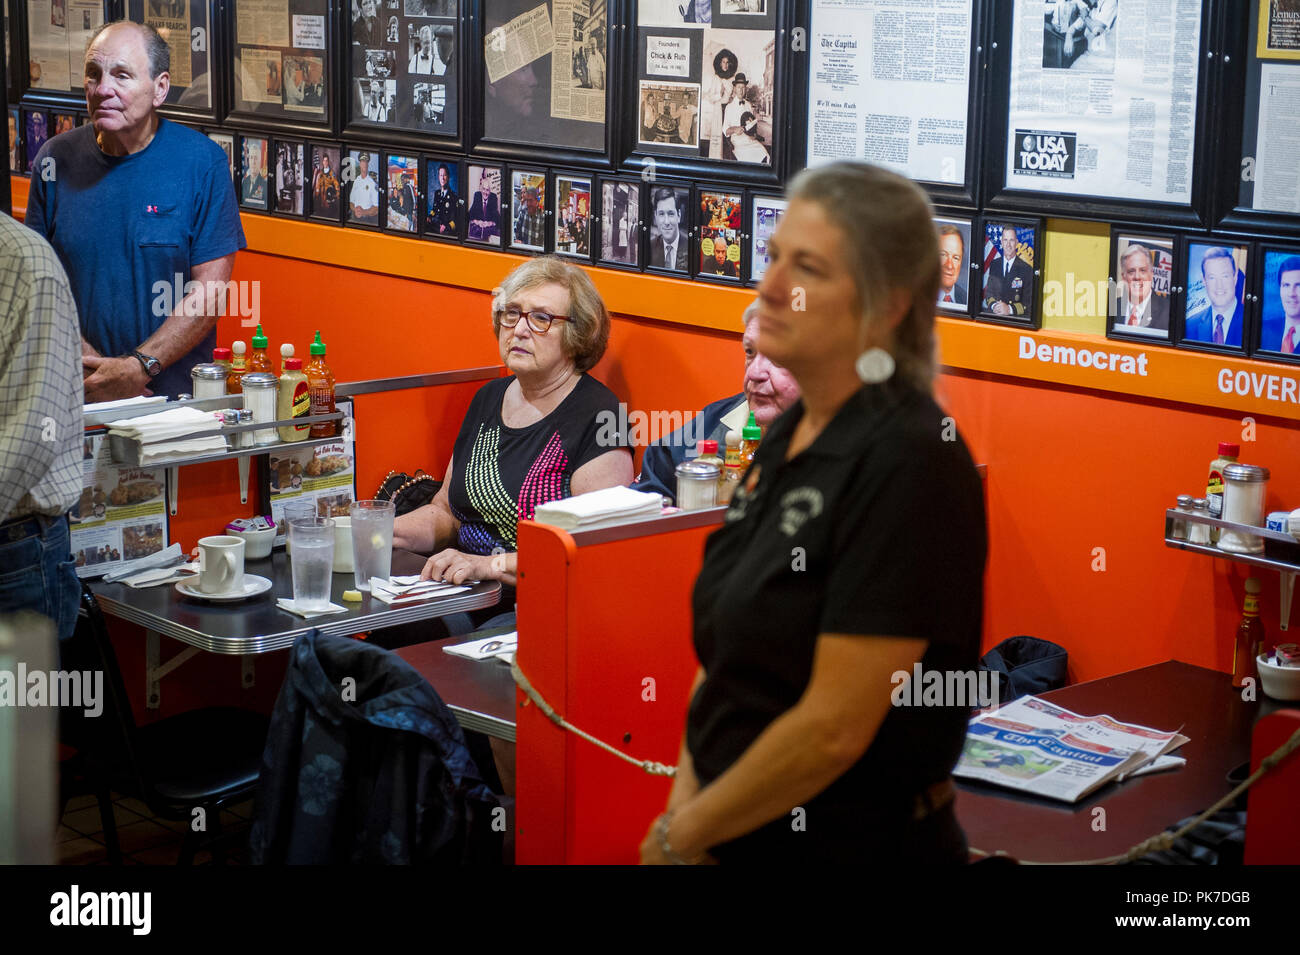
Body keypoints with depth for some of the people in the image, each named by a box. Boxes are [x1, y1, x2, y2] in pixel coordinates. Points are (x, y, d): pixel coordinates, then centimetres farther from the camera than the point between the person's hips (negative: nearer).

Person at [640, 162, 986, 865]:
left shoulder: (910, 462, -20)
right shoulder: (788, 436, 5)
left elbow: (835, 726, -22)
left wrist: (679, 834, -12)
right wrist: (683, 800, -1)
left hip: (856, 844, -7)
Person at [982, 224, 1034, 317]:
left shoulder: (1027, 269, -1)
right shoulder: (994, 265, 12)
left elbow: (1028, 302, -2)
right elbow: (988, 293, 12)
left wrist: (1009, 309, -17)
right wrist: (994, 305, -8)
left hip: (1015, 317, -3)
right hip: (993, 316, 3)